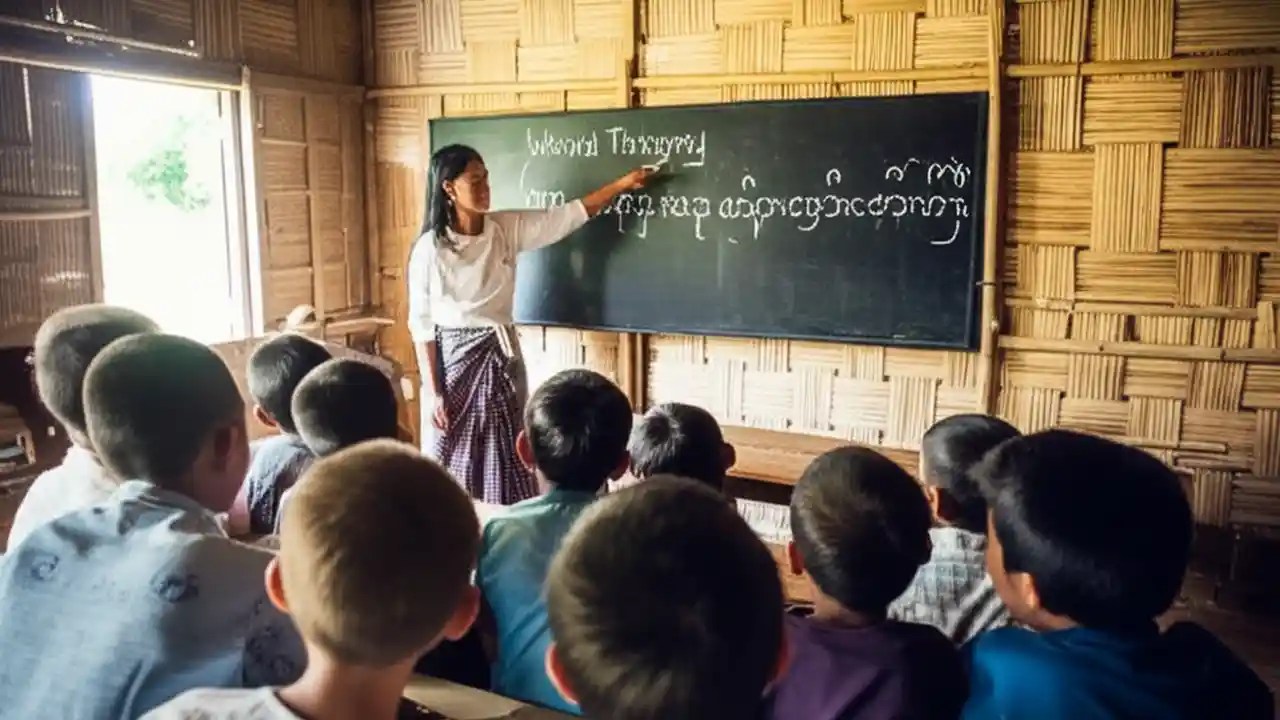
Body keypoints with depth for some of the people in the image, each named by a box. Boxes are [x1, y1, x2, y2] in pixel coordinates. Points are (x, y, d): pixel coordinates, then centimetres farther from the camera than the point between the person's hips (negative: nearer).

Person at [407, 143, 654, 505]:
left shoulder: (508, 228, 0)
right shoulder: (429, 248, -10)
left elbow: (570, 215, 4)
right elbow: (421, 325, -8)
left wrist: (624, 183, 0)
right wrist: (433, 391, -11)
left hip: (501, 358, 4)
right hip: (454, 360, -4)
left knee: (506, 462, 8)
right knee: (453, 464, 5)